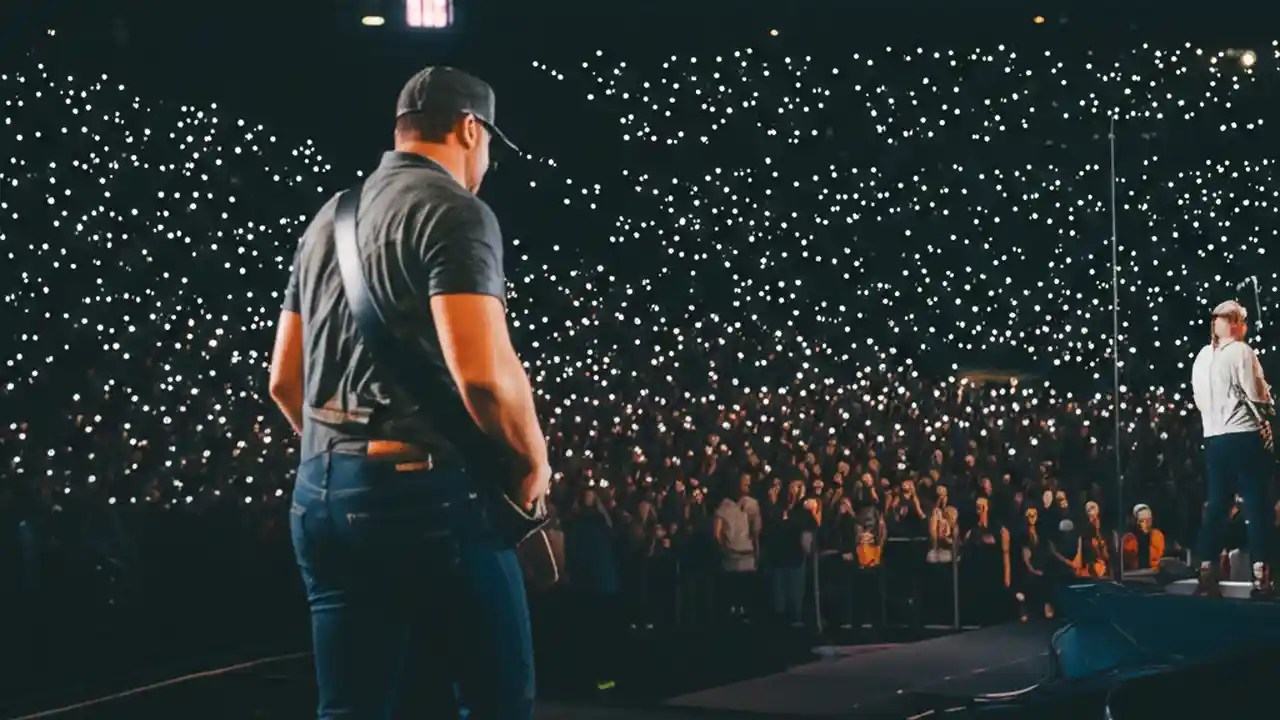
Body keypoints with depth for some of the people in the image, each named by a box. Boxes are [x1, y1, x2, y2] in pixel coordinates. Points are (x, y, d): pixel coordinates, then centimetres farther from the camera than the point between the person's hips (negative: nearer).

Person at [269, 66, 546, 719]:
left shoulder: (328, 219, 18)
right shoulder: (454, 210, -8)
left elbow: (284, 378, 20)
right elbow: (484, 373, -20)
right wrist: (533, 463, -5)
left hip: (319, 492, 8)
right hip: (425, 493, -8)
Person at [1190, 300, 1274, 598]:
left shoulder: (1202, 357, 11)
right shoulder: (1241, 351, -9)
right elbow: (1258, 396, -11)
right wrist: (1267, 401, 9)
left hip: (1214, 438, 6)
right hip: (1245, 435, -6)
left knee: (1216, 505, 8)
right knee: (1257, 505, -3)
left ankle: (1207, 575, 4)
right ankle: (1260, 575, -8)